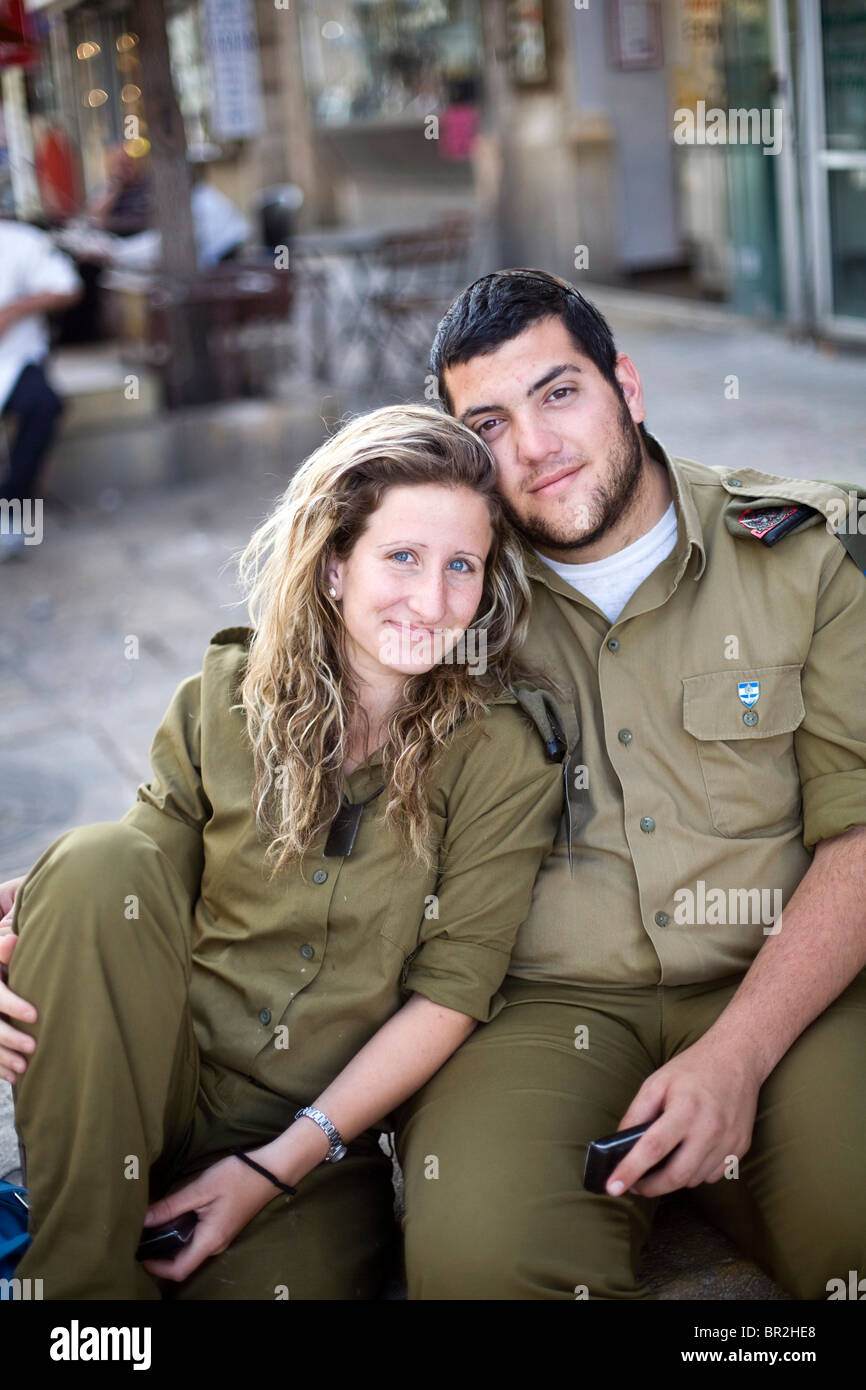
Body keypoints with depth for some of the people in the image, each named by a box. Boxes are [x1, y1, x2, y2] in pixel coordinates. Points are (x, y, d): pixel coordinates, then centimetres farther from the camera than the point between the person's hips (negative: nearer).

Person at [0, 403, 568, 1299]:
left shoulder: (507, 750, -7)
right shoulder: (227, 696, 1)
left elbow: (452, 986, -9)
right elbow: (148, 874, 4)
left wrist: (279, 1163, -13)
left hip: (333, 1131, -3)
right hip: (150, 1086, 3)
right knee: (95, 862, -24)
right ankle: (80, 1275, -16)